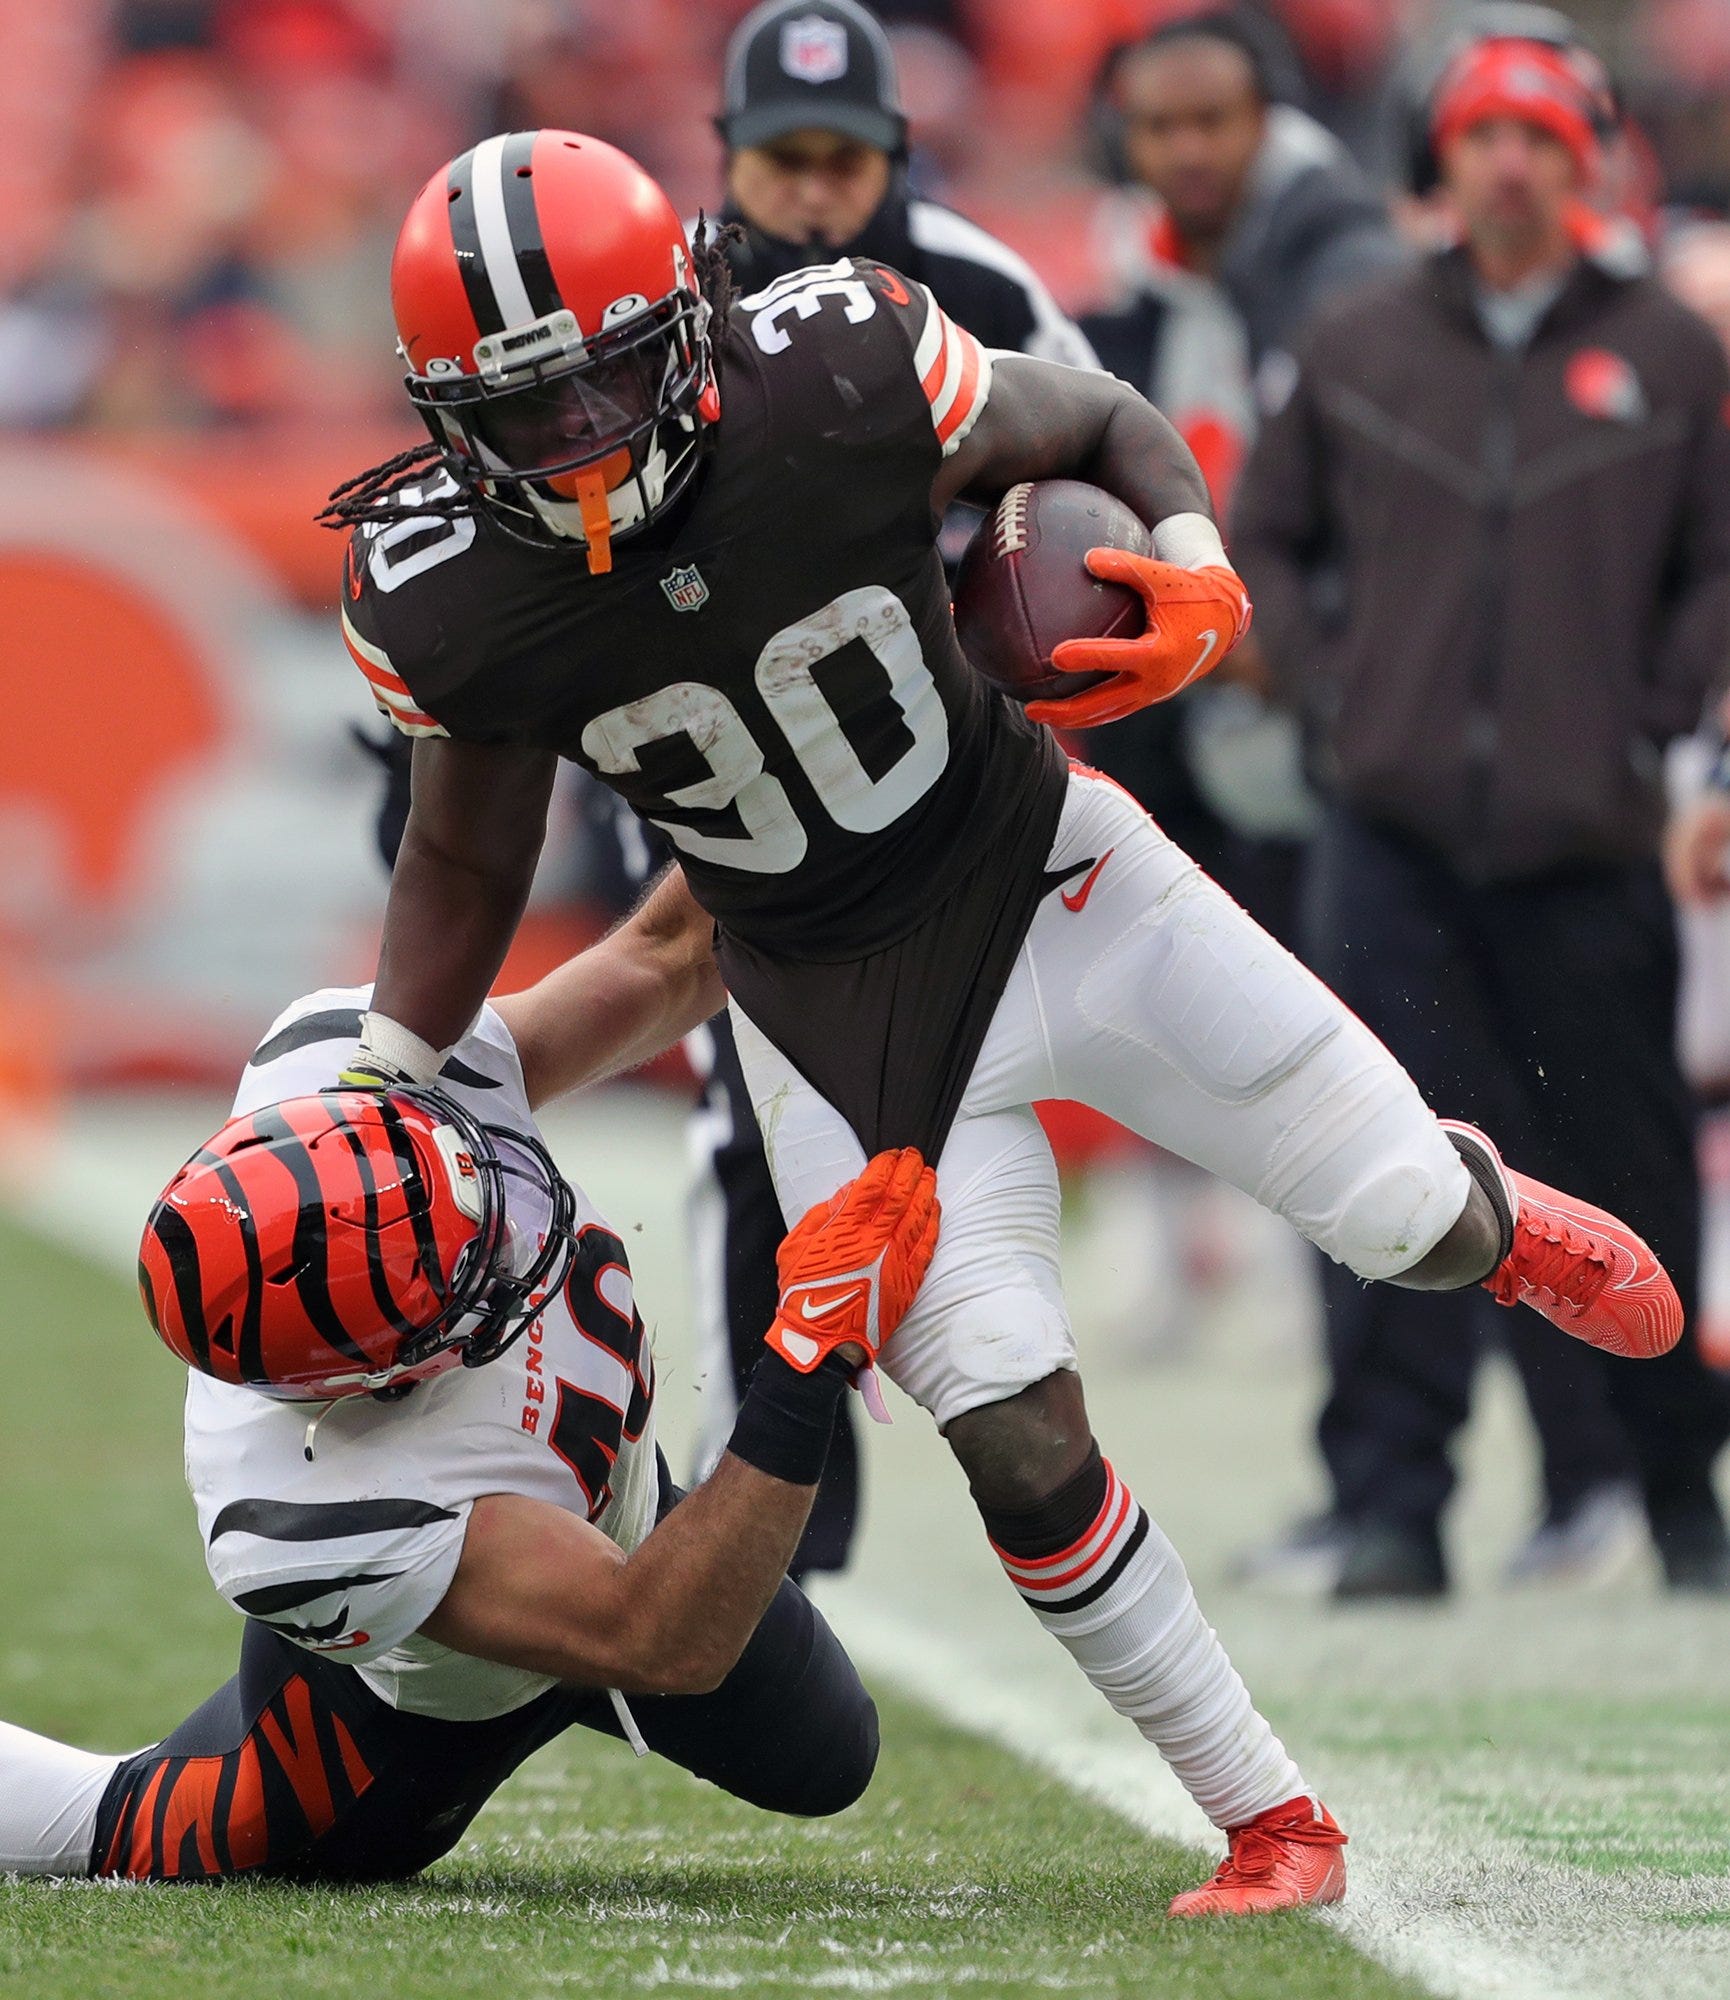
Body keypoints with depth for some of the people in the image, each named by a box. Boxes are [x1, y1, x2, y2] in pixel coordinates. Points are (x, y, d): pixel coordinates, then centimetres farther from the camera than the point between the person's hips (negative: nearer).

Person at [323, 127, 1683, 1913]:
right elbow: (466, 859, 0)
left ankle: (1487, 1212, 45)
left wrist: (1196, 569, -23)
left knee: (1405, 1220, 4)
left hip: (1042, 876, 0)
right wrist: (374, 1101, -10)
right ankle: (1266, 1825, 8)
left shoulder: (843, 378, -25)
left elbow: (1100, 425, -4)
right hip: (834, 1012, 0)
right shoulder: (447, 606, -20)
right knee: (1016, 1439, -9)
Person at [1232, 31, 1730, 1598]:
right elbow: (1263, 538, 19)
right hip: (1396, 835, 1)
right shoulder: (1358, 351, 9)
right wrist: (1330, 688, 6)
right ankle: (1389, 1507, -7)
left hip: (1589, 841, -1)